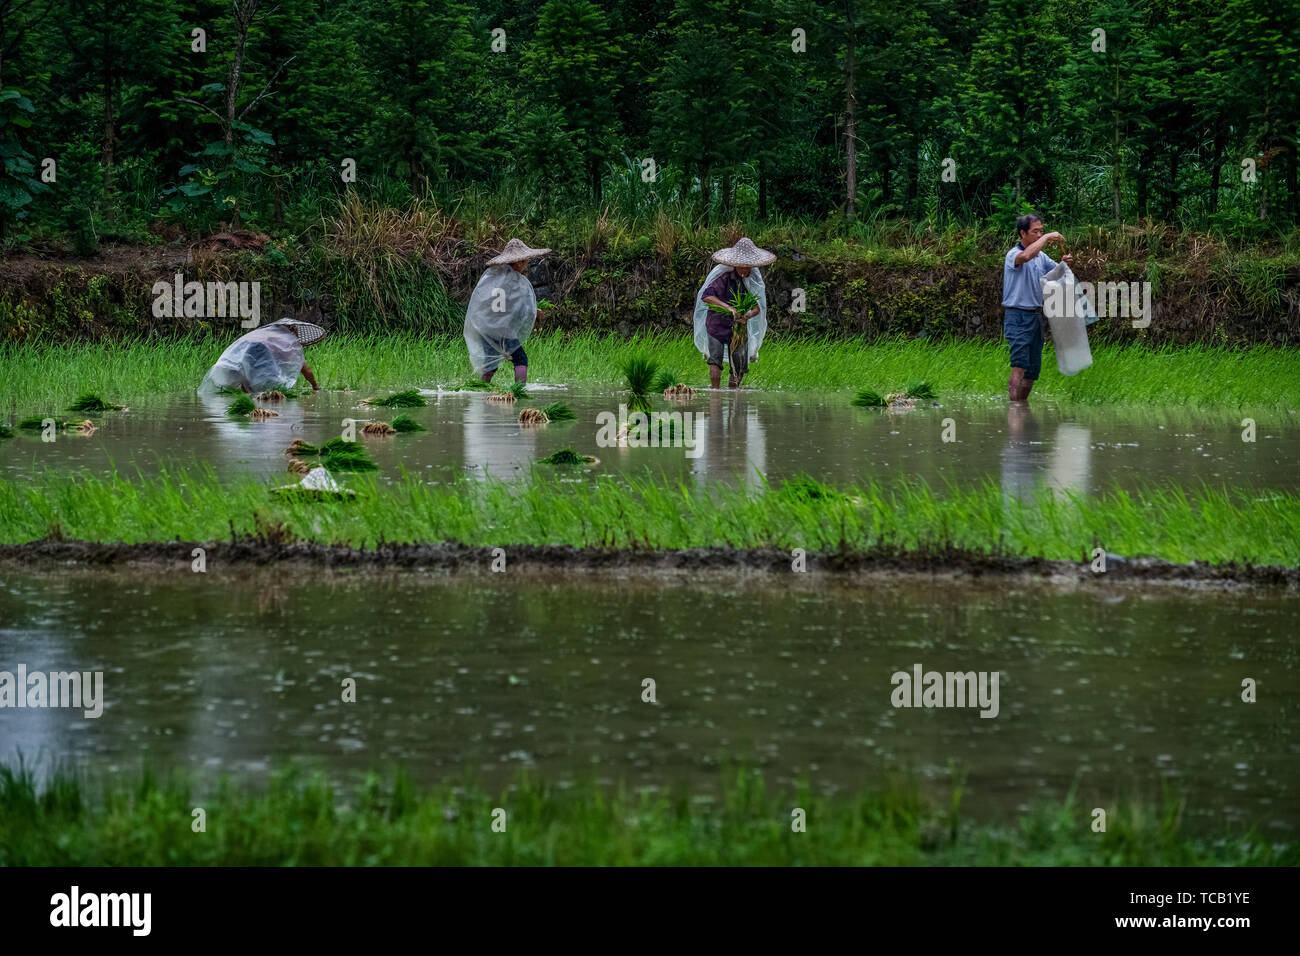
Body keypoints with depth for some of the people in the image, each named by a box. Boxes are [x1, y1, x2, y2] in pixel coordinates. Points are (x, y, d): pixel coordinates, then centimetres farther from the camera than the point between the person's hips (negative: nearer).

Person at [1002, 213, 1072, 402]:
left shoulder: (1041, 257, 14)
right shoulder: (1013, 254, -11)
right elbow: (1025, 256, -34)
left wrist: (1064, 263, -6)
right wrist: (1047, 238, -26)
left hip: (1036, 315, 8)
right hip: (1018, 316, -8)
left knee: (1033, 369, 10)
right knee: (1019, 367, -17)